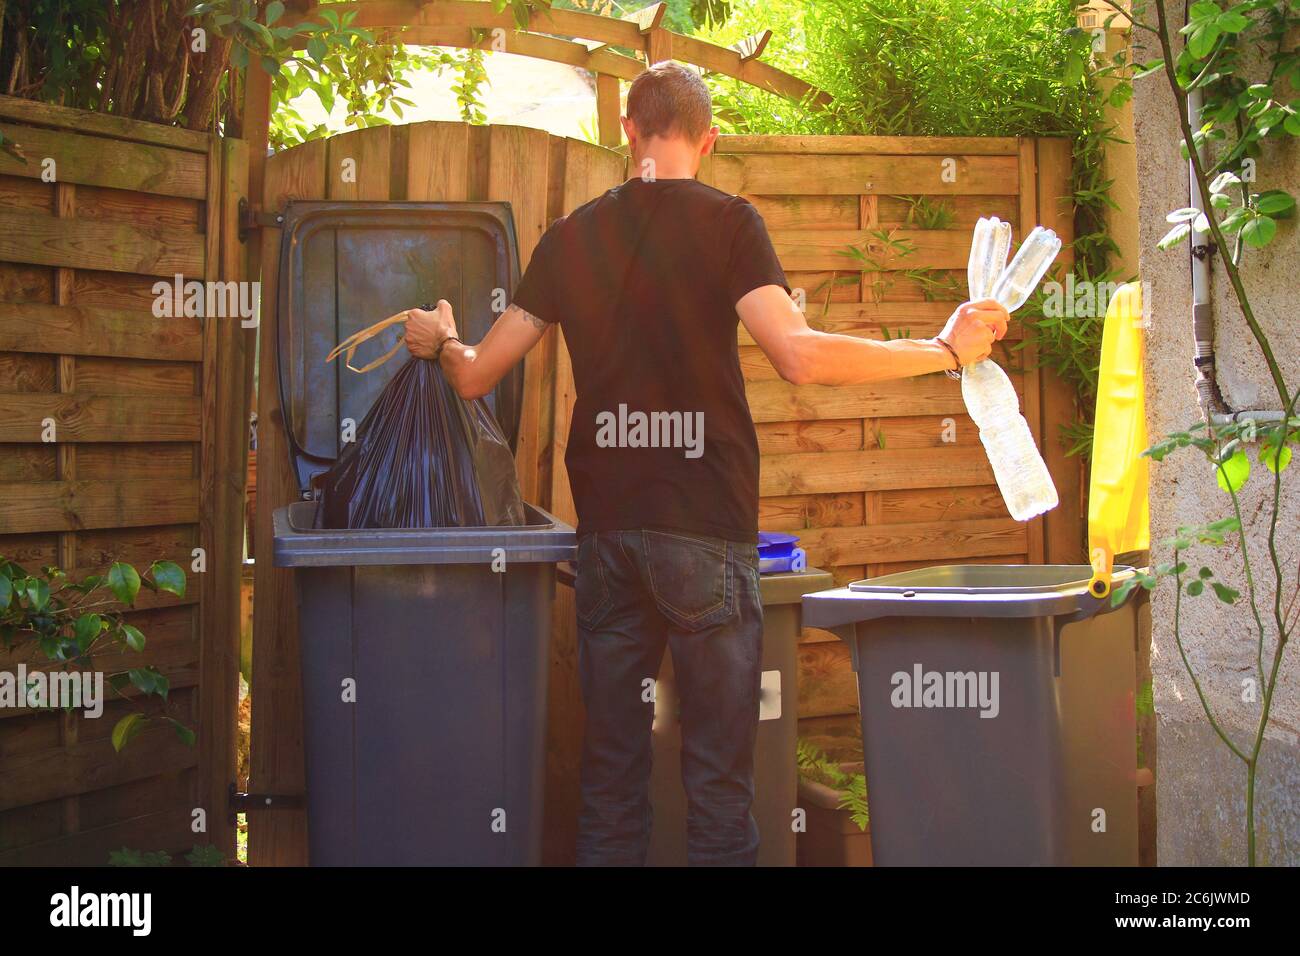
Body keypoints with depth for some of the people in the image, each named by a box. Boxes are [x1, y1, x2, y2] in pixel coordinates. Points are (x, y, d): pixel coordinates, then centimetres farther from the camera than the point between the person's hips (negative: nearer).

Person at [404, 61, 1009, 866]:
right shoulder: (727, 221, -3)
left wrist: (440, 340, 35)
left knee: (610, 770, 10)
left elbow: (476, 375, 13)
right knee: (719, 777, 0)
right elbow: (799, 354, -17)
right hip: (703, 527, -4)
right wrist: (946, 350, -9)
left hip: (605, 524, 4)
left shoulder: (573, 235, 10)